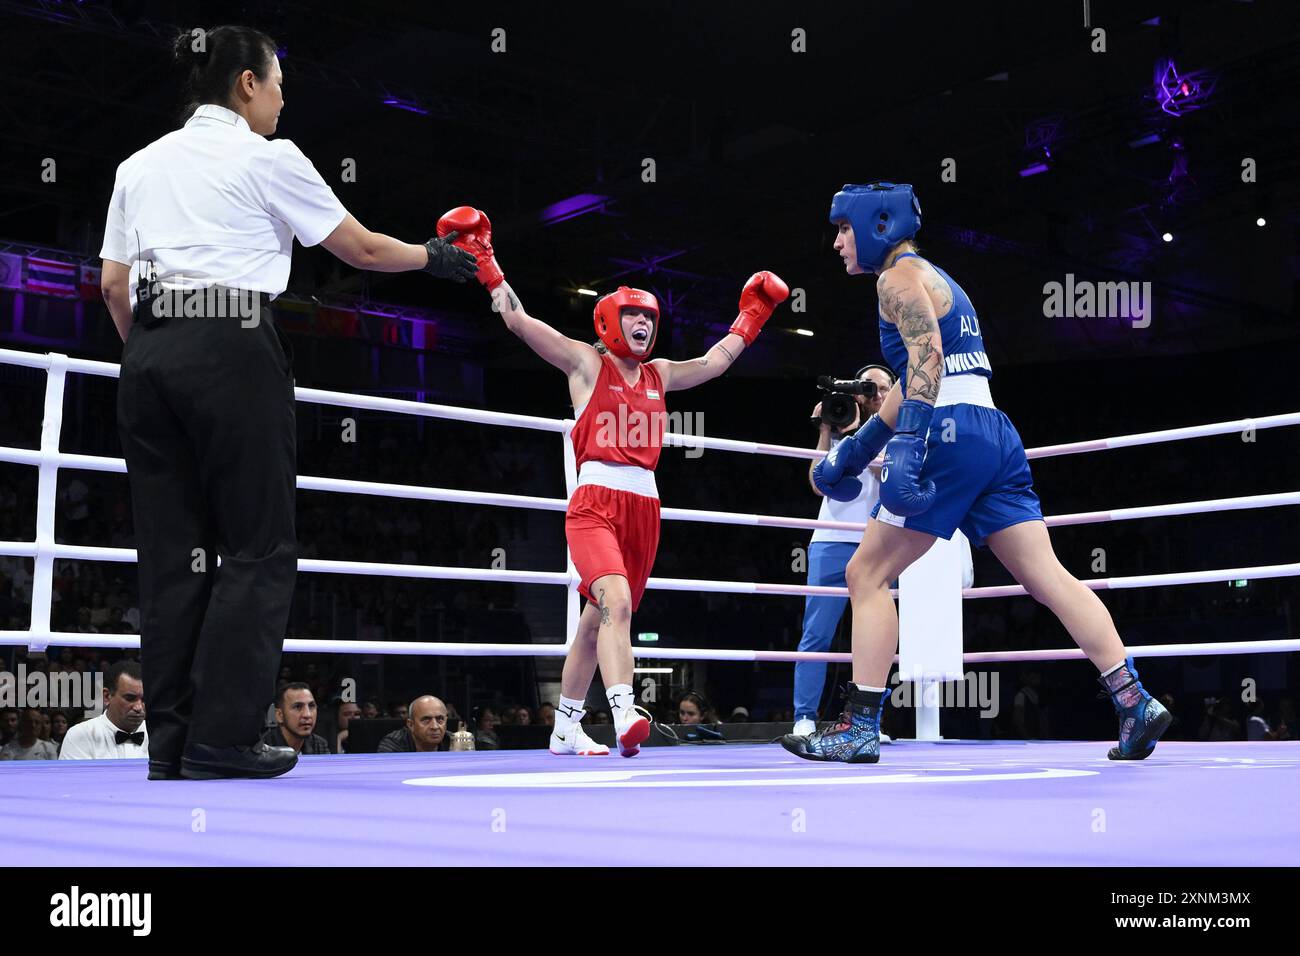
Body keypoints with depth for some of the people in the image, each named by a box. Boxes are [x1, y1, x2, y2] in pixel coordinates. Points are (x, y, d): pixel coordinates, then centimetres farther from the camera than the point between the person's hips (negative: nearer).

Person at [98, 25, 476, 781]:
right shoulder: (267, 158, 3)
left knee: (173, 550, 6)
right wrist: (435, 256, 22)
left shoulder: (141, 165, 18)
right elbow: (361, 249, 7)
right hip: (232, 350, -6)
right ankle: (222, 738, -5)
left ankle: (171, 741, 7)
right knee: (260, 549, 0)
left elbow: (114, 285, 14)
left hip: (150, 355, 6)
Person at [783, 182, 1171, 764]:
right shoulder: (934, 278, 28)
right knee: (1046, 576, 5)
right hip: (997, 436, 9)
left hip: (953, 435, -9)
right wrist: (856, 448, 37)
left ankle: (859, 727, -3)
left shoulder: (899, 275, -1)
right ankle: (1135, 702, 0)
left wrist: (907, 442, -29)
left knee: (867, 575, -2)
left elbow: (926, 354, -19)